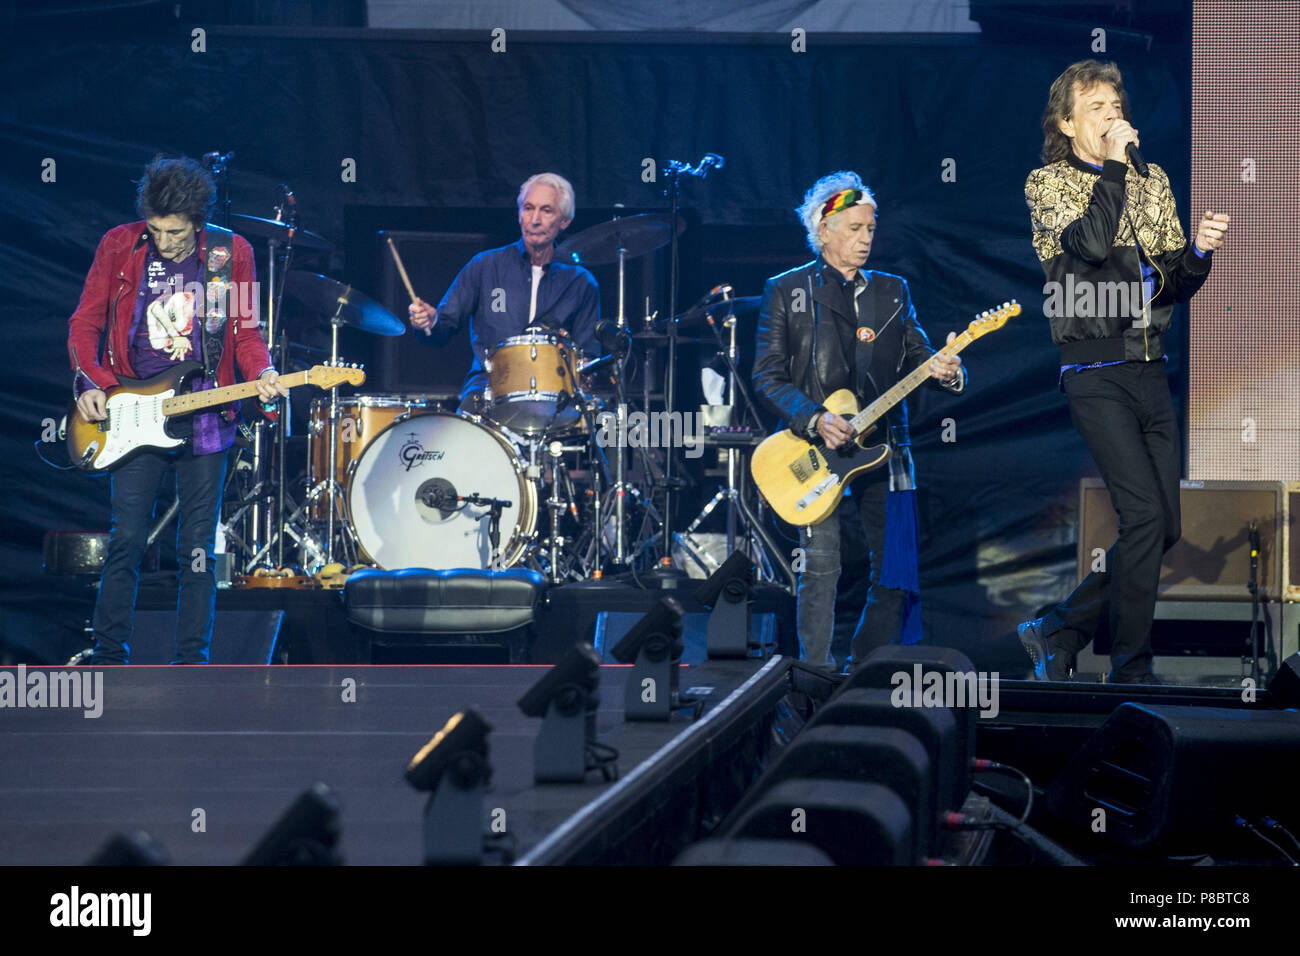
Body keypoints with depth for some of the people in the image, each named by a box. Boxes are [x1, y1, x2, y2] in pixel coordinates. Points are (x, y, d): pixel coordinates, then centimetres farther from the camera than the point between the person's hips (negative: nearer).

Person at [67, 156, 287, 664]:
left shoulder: (232, 253, 1)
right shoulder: (119, 246, -1)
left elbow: (246, 332, 7)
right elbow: (85, 323, 7)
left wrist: (261, 374, -12)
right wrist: (89, 383, -7)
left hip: (205, 419, 1)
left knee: (198, 547, 3)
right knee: (127, 539, -3)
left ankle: (191, 661, 11)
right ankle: (109, 656, 8)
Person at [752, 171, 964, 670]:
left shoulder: (892, 291, 15)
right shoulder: (786, 291, 4)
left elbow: (917, 354, 10)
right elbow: (768, 375, -1)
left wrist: (942, 369, -14)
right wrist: (815, 420, -15)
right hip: (816, 446, -4)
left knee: (896, 569, 0)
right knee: (821, 566, -11)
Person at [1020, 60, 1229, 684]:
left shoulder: (1152, 182, 16)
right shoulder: (1048, 183, 0)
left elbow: (1175, 289, 15)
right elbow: (1089, 244, -20)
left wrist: (1198, 251, -5)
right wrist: (1113, 165, -13)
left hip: (1150, 372, 7)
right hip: (1096, 374, -6)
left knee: (1166, 528, 4)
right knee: (1144, 514, -17)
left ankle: (1058, 633, 17)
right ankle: (1131, 672, -8)